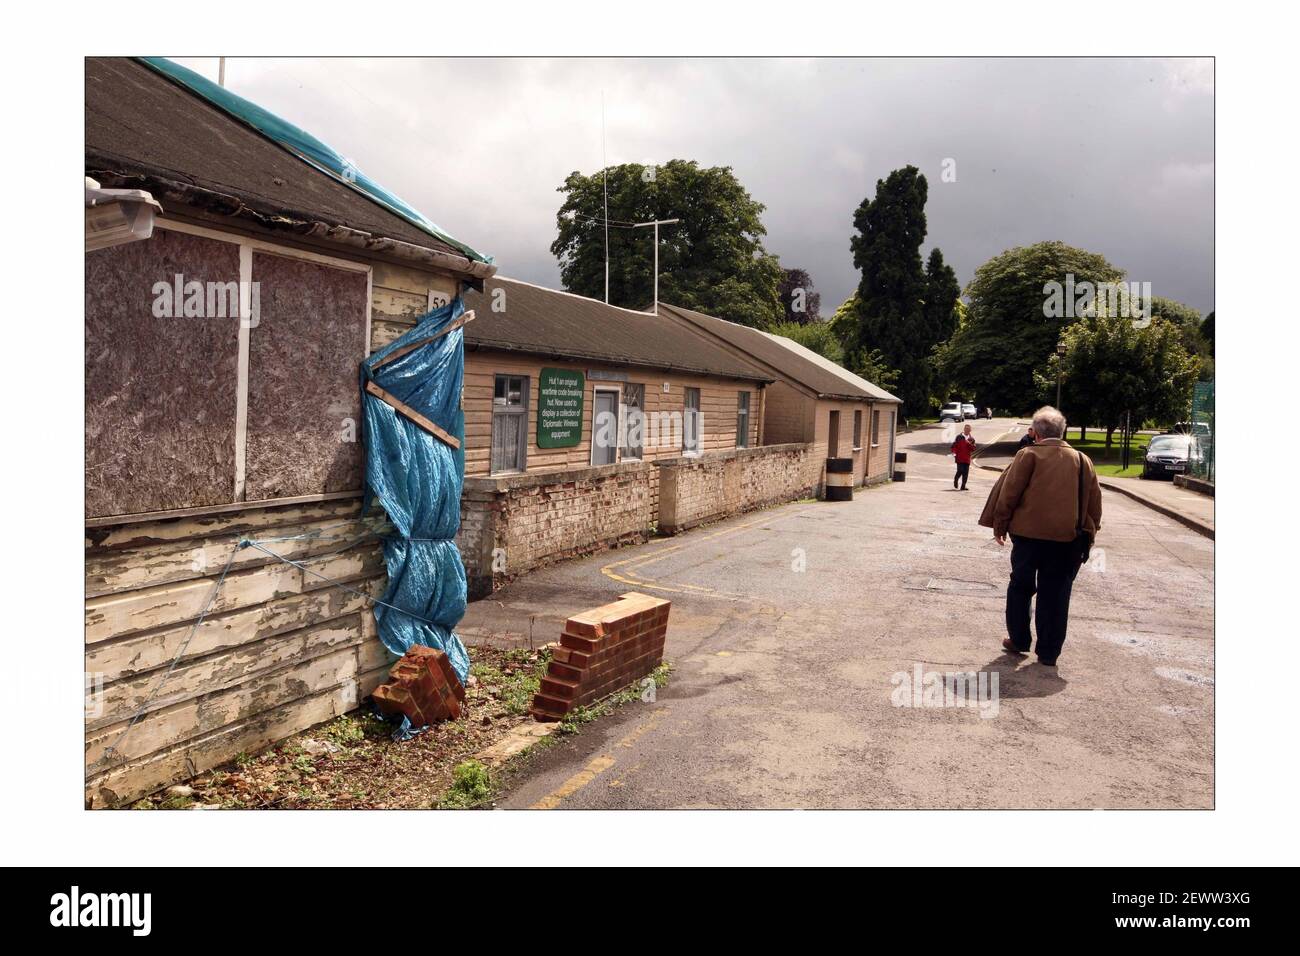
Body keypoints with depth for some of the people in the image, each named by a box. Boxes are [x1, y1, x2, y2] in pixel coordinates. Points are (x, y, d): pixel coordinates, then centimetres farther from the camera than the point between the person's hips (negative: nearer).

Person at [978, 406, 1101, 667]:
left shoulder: (1028, 455, -5)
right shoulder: (1082, 460, 7)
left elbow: (1009, 493, -6)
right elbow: (1094, 501, 10)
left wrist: (999, 526, 2)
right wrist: (1091, 530, 20)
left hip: (1028, 533, -2)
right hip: (1068, 538, 3)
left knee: (1020, 587, 13)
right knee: (1055, 595, 8)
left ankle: (1018, 640, 18)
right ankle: (1048, 652, 11)